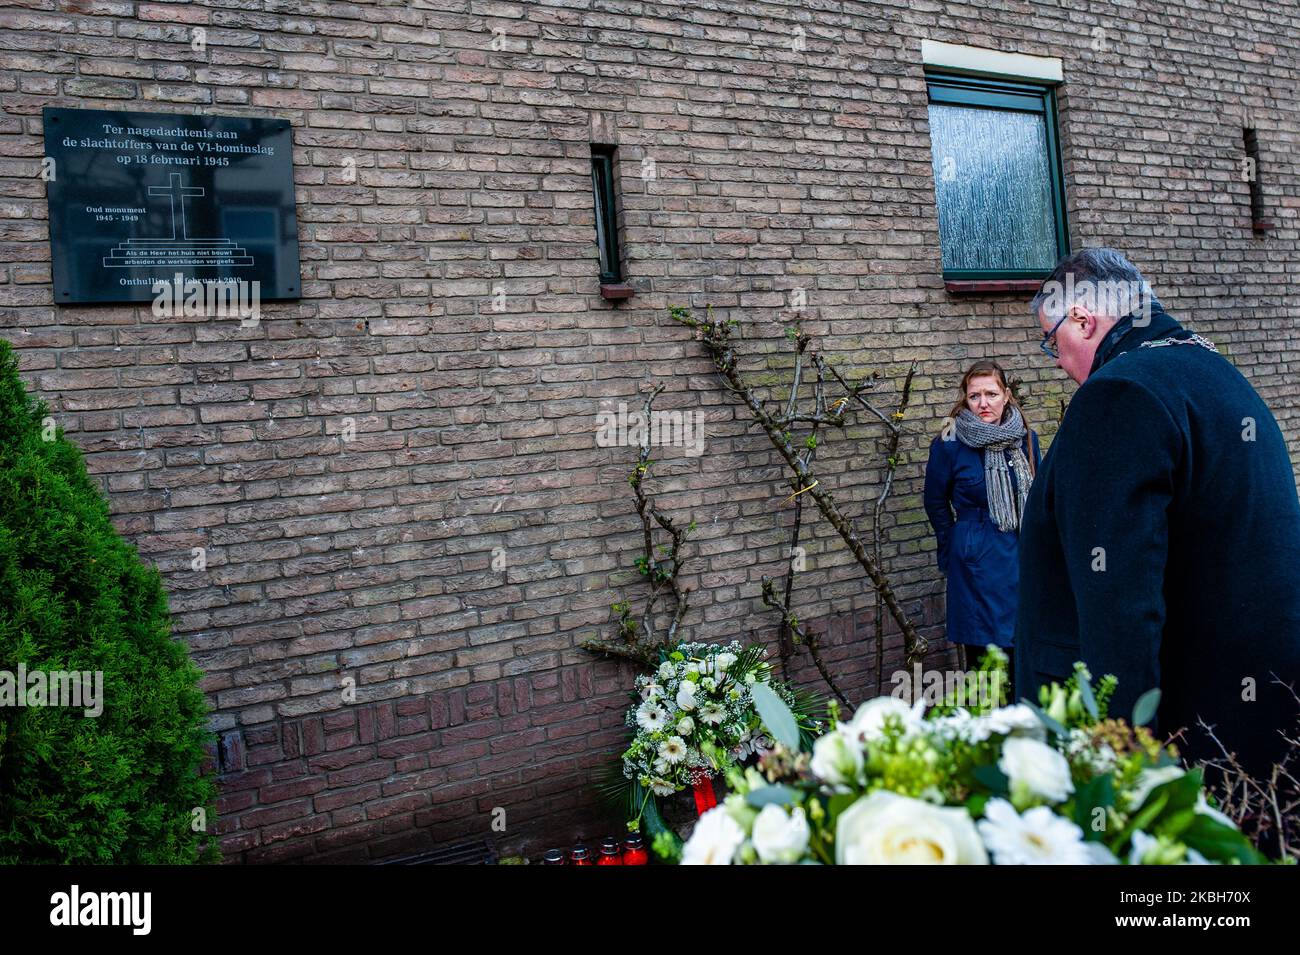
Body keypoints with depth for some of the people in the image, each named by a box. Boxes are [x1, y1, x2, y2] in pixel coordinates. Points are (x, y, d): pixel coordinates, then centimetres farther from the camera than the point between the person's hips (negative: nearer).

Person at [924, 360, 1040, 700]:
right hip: (977, 565, -4)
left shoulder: (1025, 438, 4)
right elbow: (936, 502, 6)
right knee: (982, 656, 0)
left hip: (1022, 557, 4)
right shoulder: (949, 444, -8)